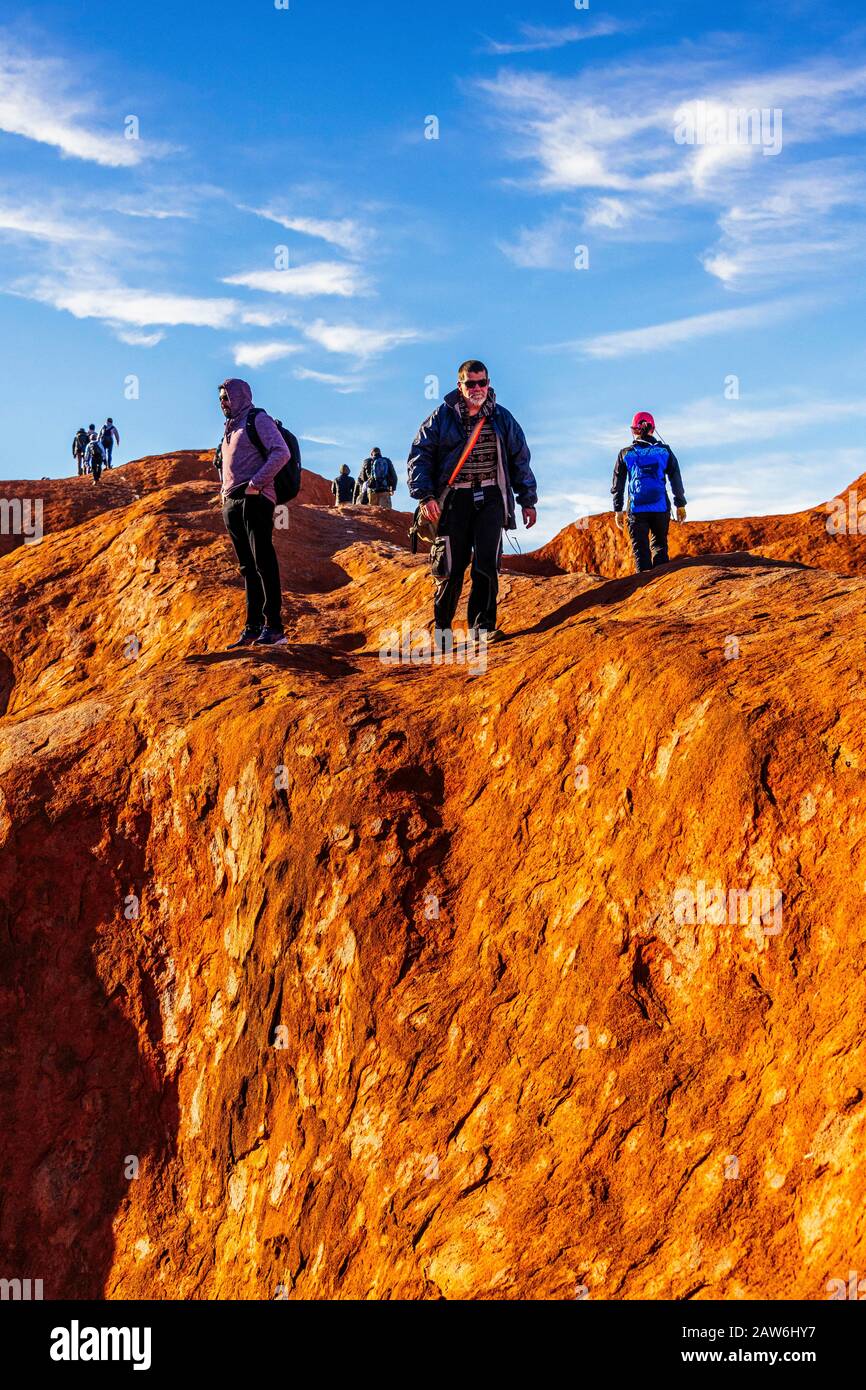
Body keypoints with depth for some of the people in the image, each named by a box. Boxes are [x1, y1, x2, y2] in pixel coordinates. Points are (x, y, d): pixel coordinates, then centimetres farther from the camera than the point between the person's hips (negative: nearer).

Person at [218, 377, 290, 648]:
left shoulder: (258, 420, 0)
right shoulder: (230, 430, 25)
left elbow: (281, 452, -14)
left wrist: (256, 483, -18)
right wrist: (225, 492, 14)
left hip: (254, 501, -8)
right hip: (232, 504, 8)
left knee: (263, 563, -12)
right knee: (248, 567, 6)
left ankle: (274, 628, -15)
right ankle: (252, 628, 5)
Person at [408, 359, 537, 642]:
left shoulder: (502, 418, 11)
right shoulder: (442, 417, 4)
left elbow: (520, 460, 18)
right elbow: (419, 456, 0)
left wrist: (528, 501, 15)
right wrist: (425, 495, -13)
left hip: (491, 497, 1)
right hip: (453, 499, -1)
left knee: (487, 562, -11)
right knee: (451, 566, -2)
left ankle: (483, 625, -5)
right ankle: (441, 627, 12)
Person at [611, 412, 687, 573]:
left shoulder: (625, 454, 3)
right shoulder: (664, 451, 5)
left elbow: (618, 485, 5)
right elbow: (676, 480, 7)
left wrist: (618, 510, 11)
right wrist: (680, 505, 15)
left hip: (637, 510, -1)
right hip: (661, 508, 1)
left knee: (641, 550, 2)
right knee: (659, 546, 13)